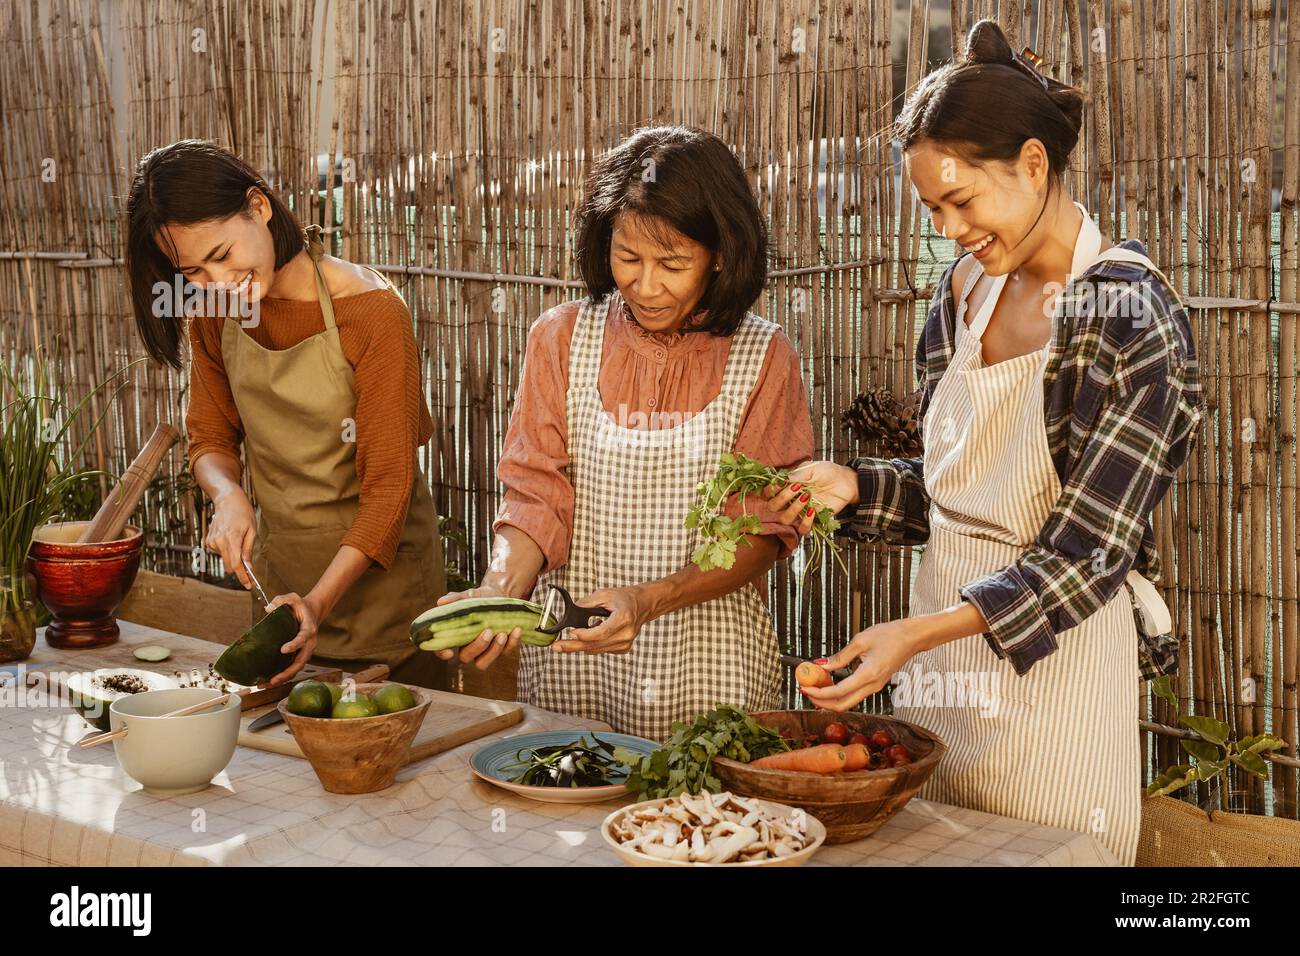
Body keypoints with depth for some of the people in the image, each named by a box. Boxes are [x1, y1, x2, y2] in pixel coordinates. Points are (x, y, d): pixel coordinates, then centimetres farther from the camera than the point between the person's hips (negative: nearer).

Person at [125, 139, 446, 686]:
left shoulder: (372, 312, -22)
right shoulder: (215, 311, -4)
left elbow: (387, 490, -22)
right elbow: (210, 437, 8)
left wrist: (319, 601, -32)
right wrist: (228, 496, -15)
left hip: (377, 573, -5)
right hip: (278, 570, 5)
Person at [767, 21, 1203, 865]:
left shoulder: (1132, 319, -15)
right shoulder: (966, 291, 6)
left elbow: (1086, 551, -18)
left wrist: (919, 633, -27)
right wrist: (853, 486, -5)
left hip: (1052, 660, -6)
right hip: (943, 647, 6)